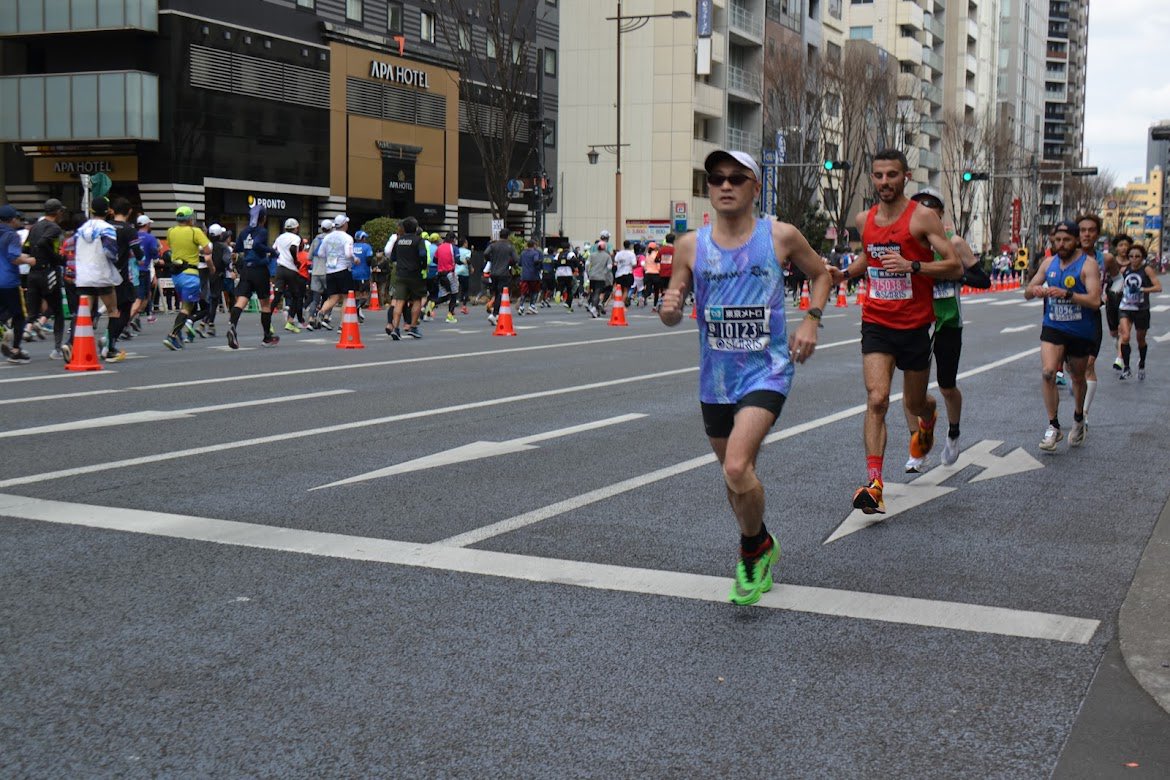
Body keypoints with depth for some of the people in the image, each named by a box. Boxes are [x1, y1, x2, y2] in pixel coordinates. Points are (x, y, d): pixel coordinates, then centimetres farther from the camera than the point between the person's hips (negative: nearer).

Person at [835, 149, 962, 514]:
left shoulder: (923, 217, -9)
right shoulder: (864, 220, 5)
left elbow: (955, 267, -13)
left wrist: (912, 266, -27)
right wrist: (844, 273, 6)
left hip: (914, 326, -2)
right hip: (876, 323, 2)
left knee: (915, 404, 15)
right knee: (876, 399, -16)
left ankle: (928, 419, 55)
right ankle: (873, 484, -19)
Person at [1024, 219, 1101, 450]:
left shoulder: (1088, 264, -11)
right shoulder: (1049, 263, 4)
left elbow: (1095, 301, -21)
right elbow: (1027, 293, 8)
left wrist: (1066, 294, -34)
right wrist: (1034, 290, -16)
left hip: (1081, 331, -2)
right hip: (1053, 327, 2)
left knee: (1078, 378, 16)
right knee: (1047, 373, -18)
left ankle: (1078, 418, 42)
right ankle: (1053, 426, -10)